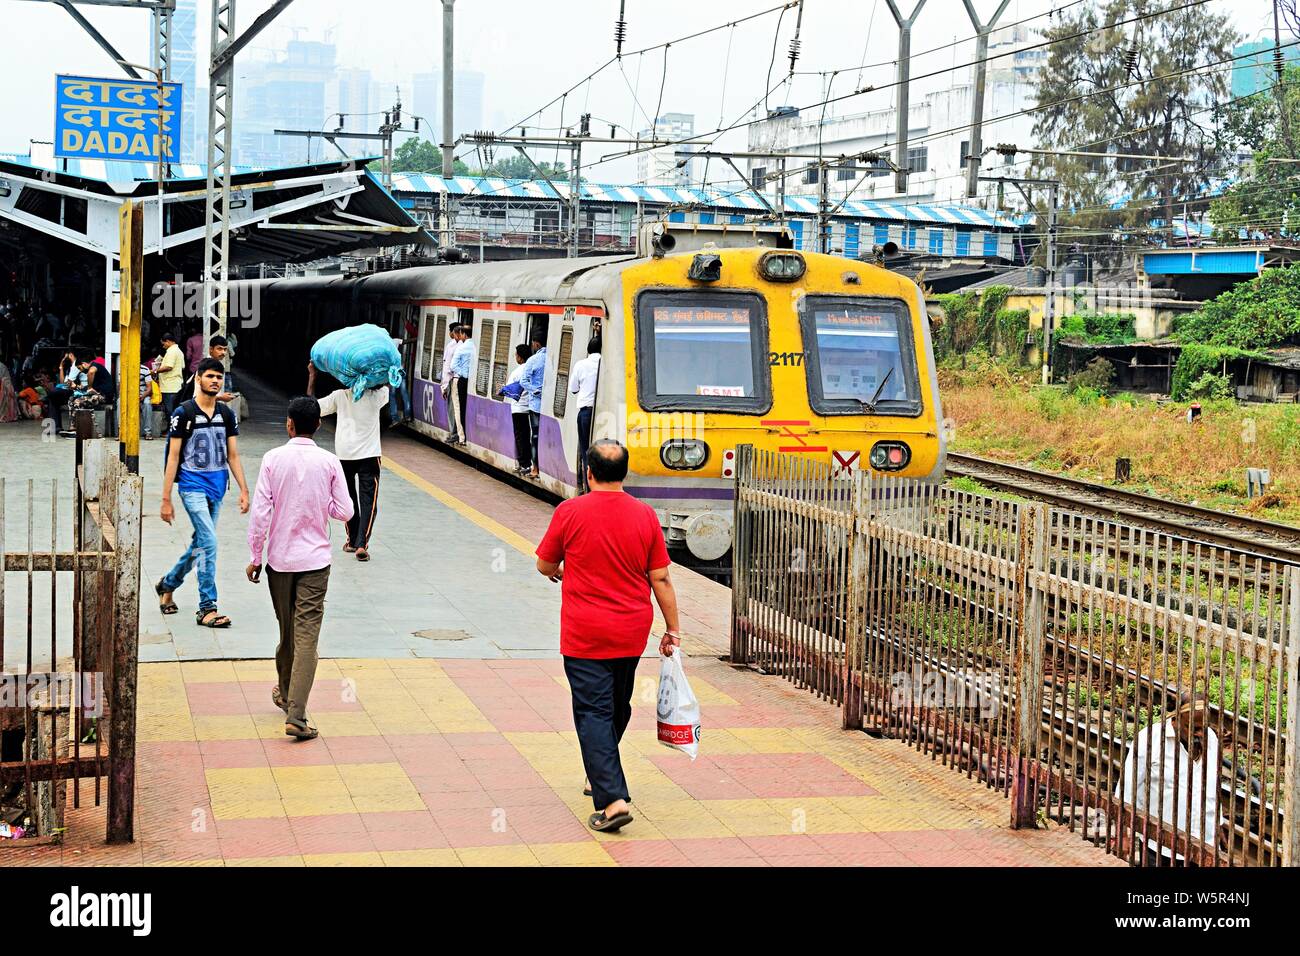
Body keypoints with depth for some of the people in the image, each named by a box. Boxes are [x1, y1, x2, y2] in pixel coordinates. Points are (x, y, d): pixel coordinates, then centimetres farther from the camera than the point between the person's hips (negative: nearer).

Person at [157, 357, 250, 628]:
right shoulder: (184, 413, -6)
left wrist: (244, 490, 2)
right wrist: (166, 499, -8)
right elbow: (173, 457, -6)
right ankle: (207, 608, -11)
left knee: (200, 544, 15)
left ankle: (168, 584, 38)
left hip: (217, 486, 6)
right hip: (193, 485, -6)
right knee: (208, 543, -15)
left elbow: (233, 455, 11)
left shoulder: (226, 414, 8)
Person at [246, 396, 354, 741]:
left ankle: (285, 693, 38)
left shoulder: (274, 459, -6)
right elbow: (344, 511, -3)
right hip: (315, 560, -1)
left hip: (279, 559, 1)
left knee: (286, 630, 19)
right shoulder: (329, 463, -6)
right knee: (307, 636, -5)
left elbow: (260, 512, -8)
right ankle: (296, 715, -14)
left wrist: (255, 557, 0)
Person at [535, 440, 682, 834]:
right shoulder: (645, 515, -3)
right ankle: (601, 776, 39)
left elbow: (545, 565, 3)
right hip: (632, 633, 4)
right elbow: (661, 579, 0)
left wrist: (559, 573, 27)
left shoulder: (570, 512, -10)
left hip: (584, 635, -4)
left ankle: (612, 799, -15)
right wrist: (673, 629, 9)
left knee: (593, 713, -4)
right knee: (617, 709, 21)